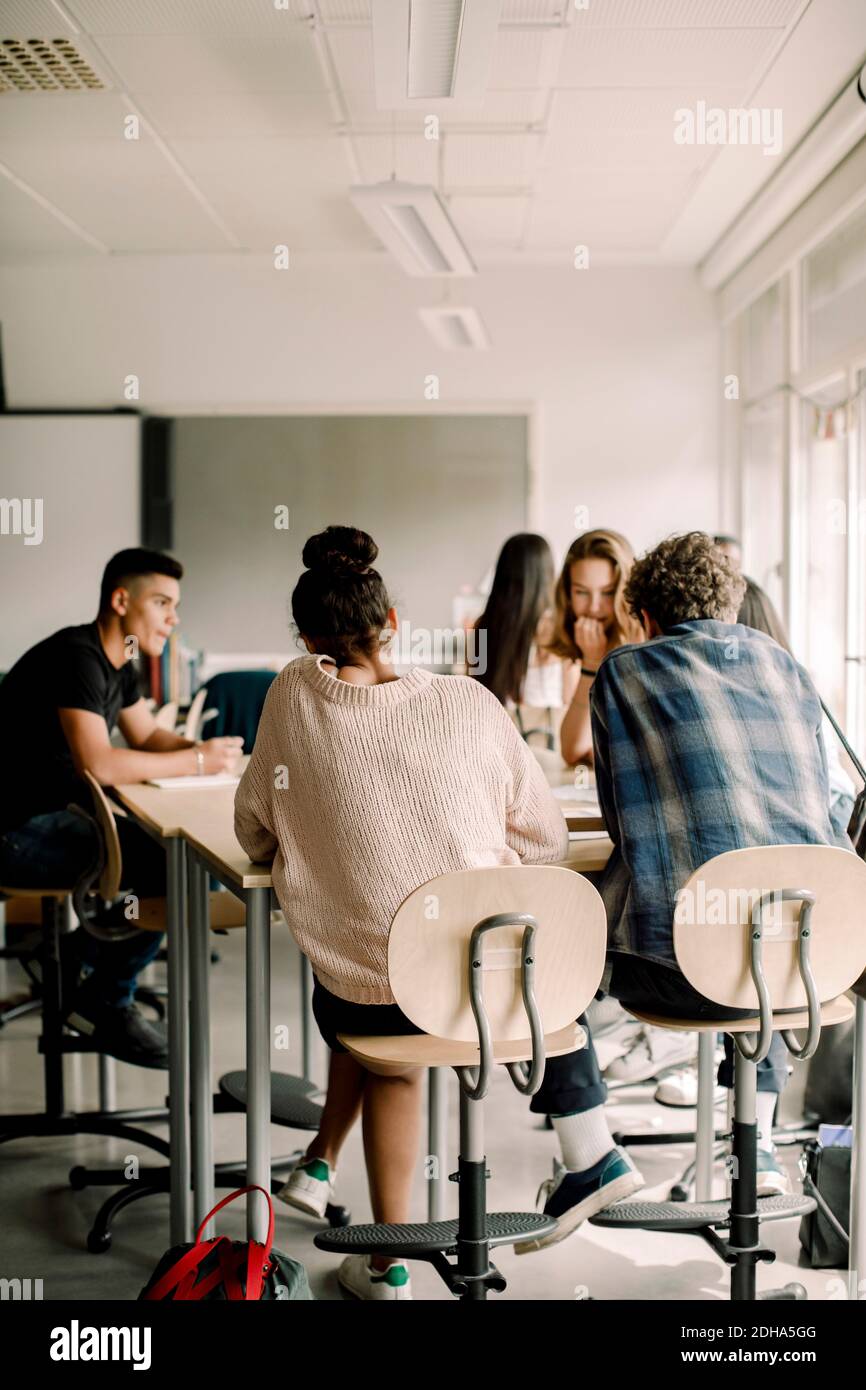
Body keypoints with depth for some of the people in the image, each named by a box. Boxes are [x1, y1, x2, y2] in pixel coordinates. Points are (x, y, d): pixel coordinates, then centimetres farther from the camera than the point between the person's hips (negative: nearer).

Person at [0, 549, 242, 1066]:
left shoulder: (118, 662, 10)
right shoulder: (77, 657, -21)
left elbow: (147, 736, 19)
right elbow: (98, 764, -30)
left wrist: (199, 748, -3)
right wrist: (195, 761, -20)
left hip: (50, 815, 10)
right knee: (167, 868, -18)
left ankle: (81, 968, 23)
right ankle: (105, 1002, 0)